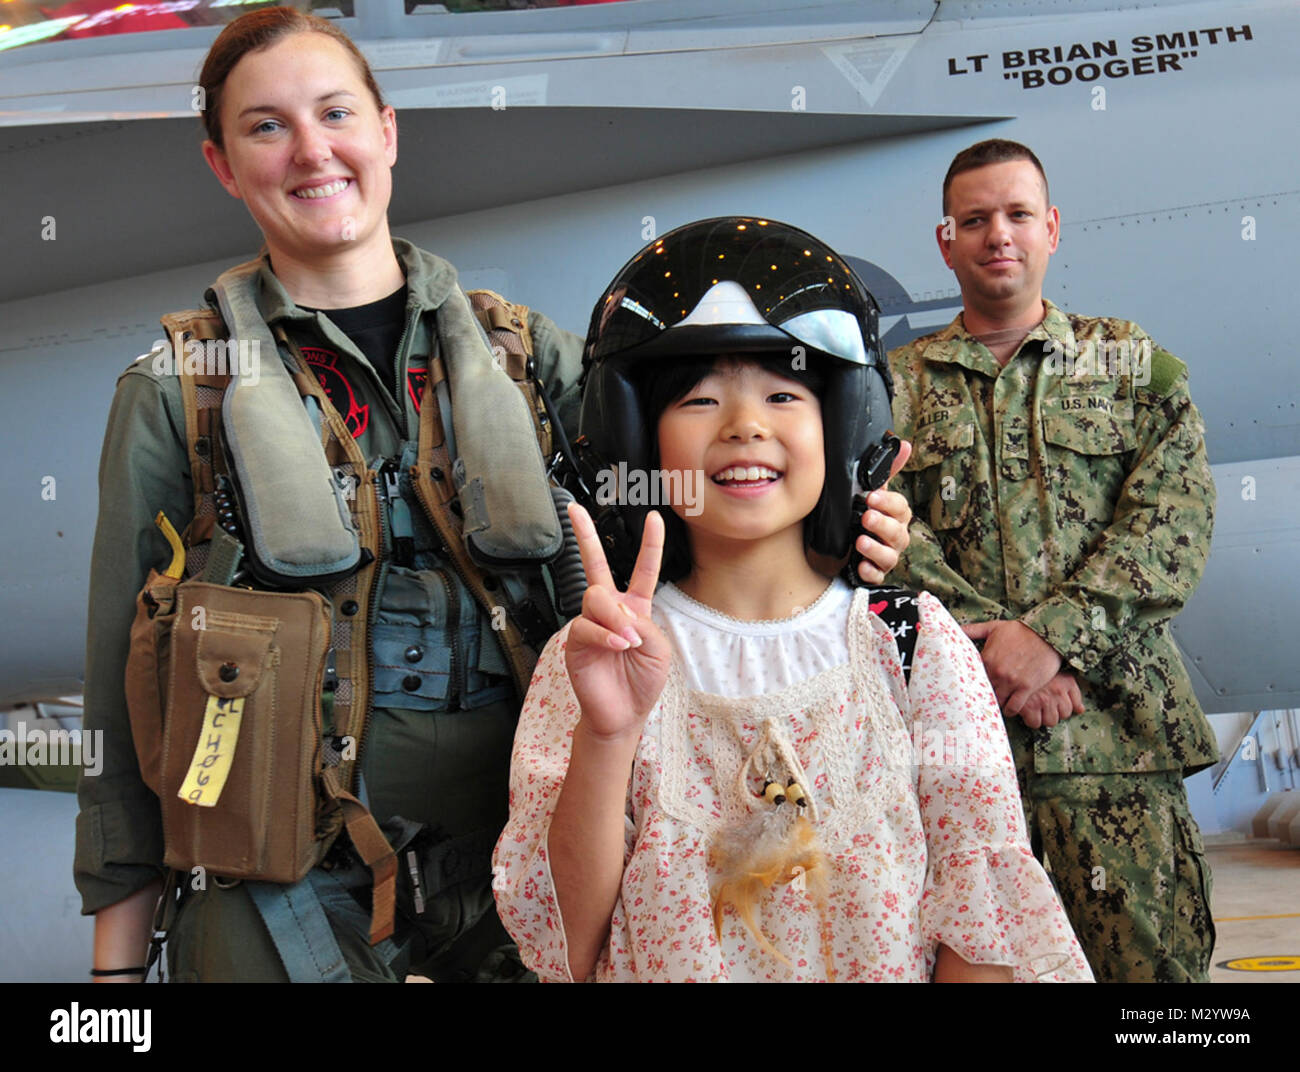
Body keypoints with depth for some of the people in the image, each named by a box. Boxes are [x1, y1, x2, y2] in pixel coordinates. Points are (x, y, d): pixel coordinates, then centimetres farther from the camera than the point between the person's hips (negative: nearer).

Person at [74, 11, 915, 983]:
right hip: (290, 883, -1)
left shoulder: (530, 353, 6)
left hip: (513, 846, 2)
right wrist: (118, 952, 1)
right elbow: (123, 685, 2)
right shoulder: (177, 390, 1)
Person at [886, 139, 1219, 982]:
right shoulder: (897, 384, 13)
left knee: (1153, 959, -1)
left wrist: (1052, 635, -14)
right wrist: (996, 641, -13)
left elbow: (1174, 525, -1)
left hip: (1116, 724, 0)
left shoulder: (1136, 365, 12)